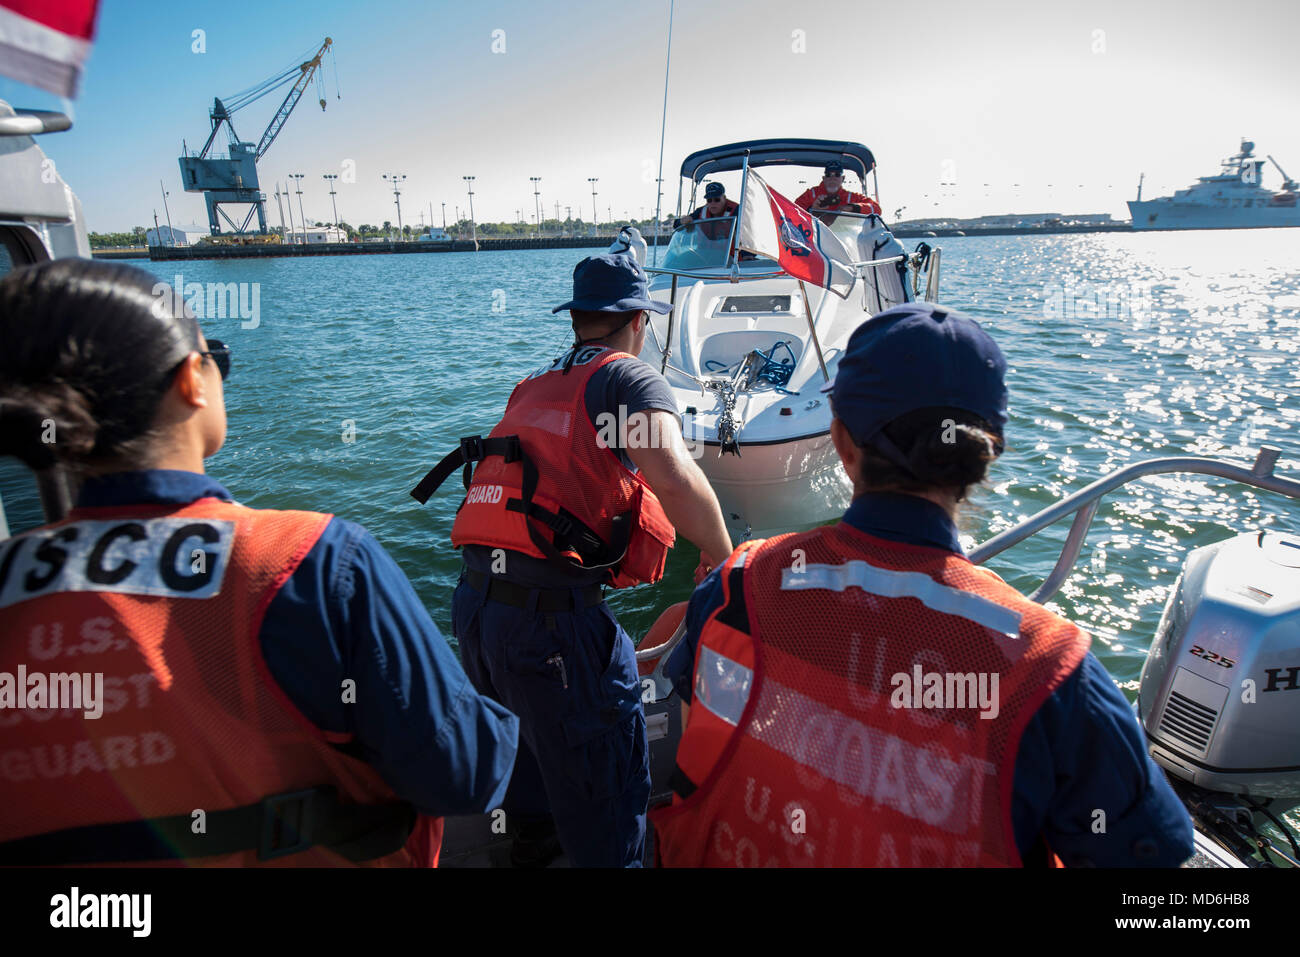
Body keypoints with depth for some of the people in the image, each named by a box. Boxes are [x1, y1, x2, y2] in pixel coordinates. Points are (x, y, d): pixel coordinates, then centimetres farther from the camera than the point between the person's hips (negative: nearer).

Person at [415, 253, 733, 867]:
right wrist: (723, 559, -6)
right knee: (603, 787, 10)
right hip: (551, 610, -8)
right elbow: (675, 477, -22)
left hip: (473, 602, 8)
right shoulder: (628, 378, -5)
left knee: (529, 730, 32)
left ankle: (531, 838, 55)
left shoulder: (533, 386, 17)